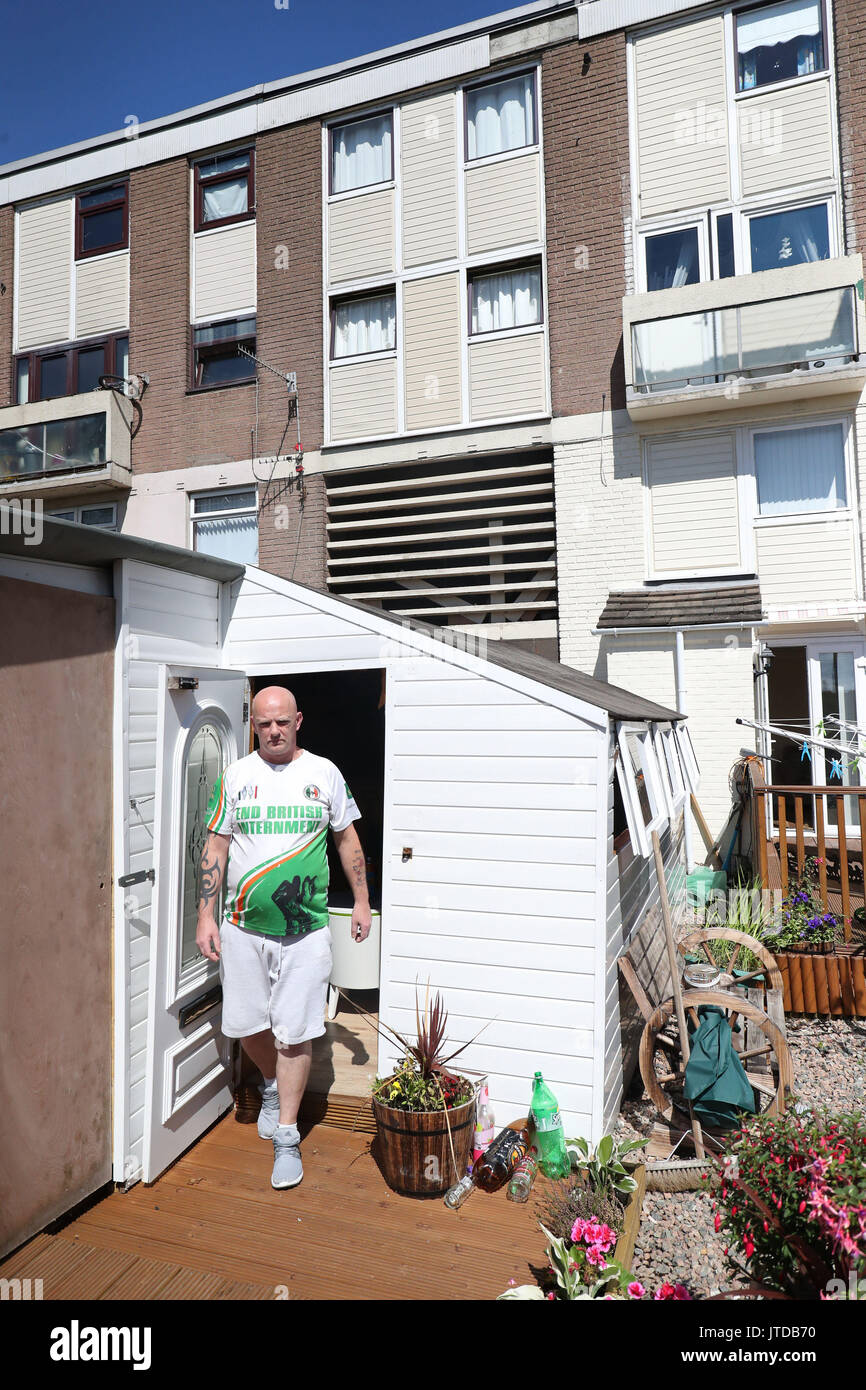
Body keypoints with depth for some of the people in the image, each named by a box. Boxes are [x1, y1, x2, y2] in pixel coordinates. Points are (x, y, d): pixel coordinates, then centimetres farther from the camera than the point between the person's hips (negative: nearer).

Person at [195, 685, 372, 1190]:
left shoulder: (324, 773, 1)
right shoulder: (236, 775, 2)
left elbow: (348, 837, 9)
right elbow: (216, 847, 4)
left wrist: (362, 901, 9)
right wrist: (206, 916, 0)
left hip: (305, 930, -2)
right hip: (244, 926, 2)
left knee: (295, 1033, 1)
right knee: (246, 1024, 12)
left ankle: (287, 1138, 18)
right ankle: (274, 1085, 42)